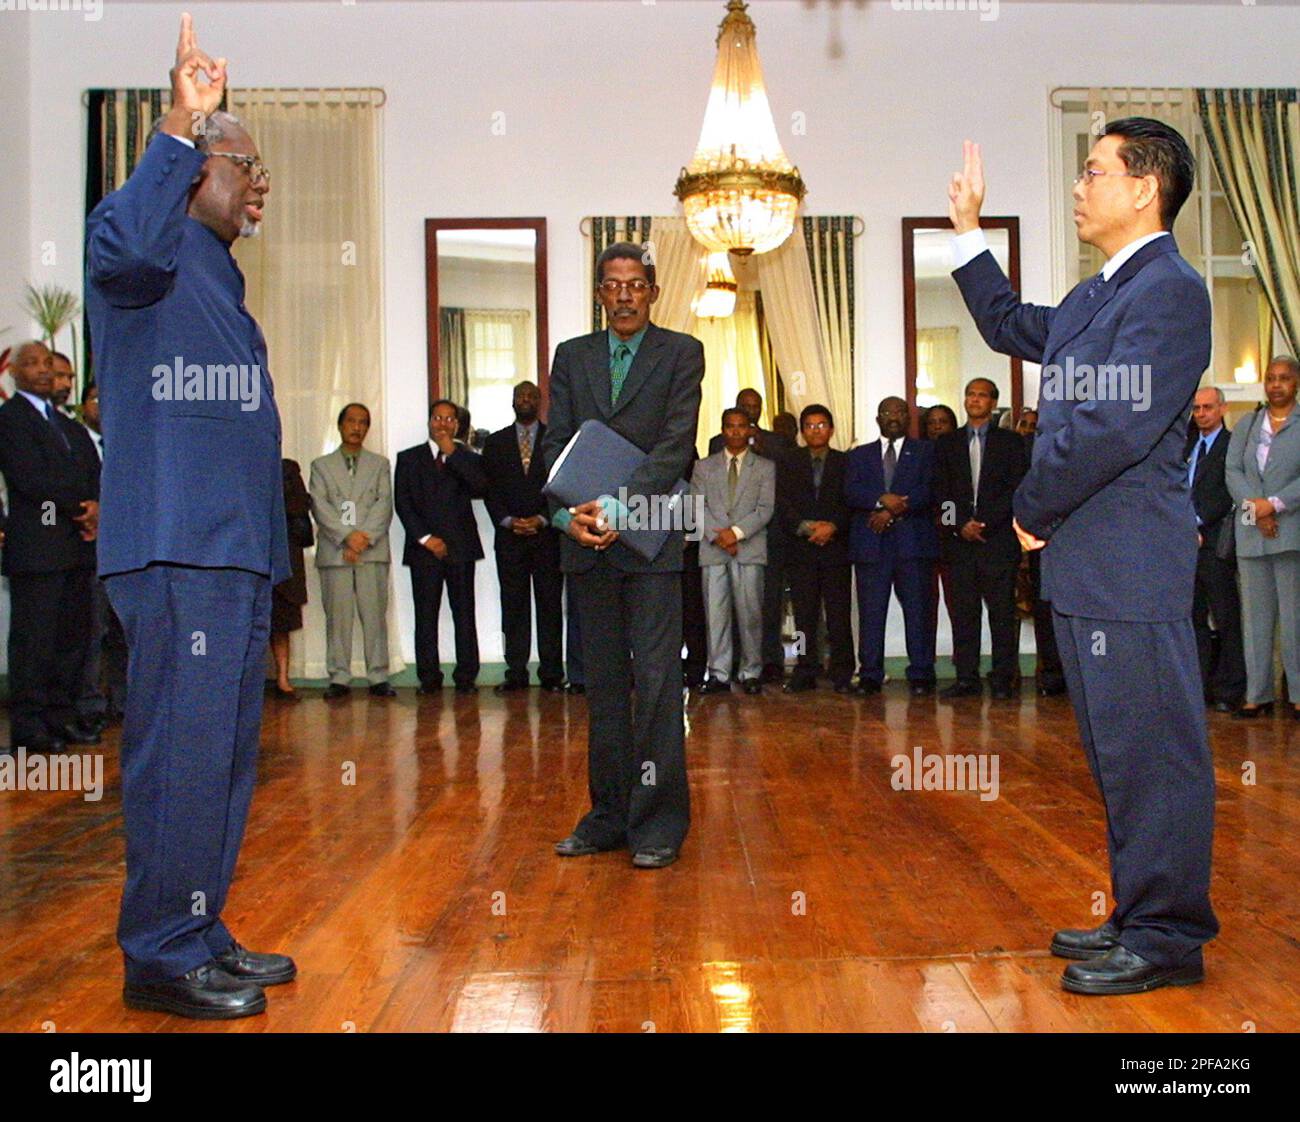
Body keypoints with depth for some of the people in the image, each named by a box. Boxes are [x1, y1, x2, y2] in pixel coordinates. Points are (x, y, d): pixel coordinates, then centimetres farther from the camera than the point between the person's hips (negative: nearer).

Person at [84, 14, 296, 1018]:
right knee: (182, 751, -7)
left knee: (226, 754, 13)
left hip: (235, 552, 10)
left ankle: (202, 937, 24)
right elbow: (122, 244, -30)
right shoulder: (159, 256, -2)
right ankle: (161, 957, 5)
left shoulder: (221, 276, 25)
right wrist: (182, 125, -24)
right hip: (177, 550, -10)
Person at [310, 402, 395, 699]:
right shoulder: (321, 465, 15)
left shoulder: (379, 464, 17)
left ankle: (378, 677, 1)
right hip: (334, 552, 0)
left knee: (375, 615, -2)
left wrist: (365, 537, -10)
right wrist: (347, 537, -12)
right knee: (337, 617, -1)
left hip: (373, 551, 0)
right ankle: (339, 678, 4)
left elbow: (384, 504, 4)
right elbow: (320, 507, 2)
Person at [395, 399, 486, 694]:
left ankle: (466, 677, 1)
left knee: (465, 614, -2)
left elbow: (481, 489, -6)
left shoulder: (469, 458, 14)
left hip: (461, 547, 0)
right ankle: (429, 677, 2)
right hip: (424, 547, 0)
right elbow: (402, 504, 5)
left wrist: (453, 454, -7)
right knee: (426, 615, -2)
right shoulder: (409, 458, 13)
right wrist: (425, 538, -6)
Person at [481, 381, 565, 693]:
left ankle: (551, 673, 4)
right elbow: (490, 488, 6)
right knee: (513, 605, 1)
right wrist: (508, 521, -7)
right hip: (509, 536, 1)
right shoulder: (495, 442, 13)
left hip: (547, 534, -1)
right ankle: (516, 673, 5)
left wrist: (542, 520, -9)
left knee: (550, 604, 0)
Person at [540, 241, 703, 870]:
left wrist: (623, 506, -20)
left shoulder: (681, 353, 4)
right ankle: (609, 815, 19)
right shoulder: (571, 356, 14)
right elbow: (554, 443, 6)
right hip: (587, 541, 4)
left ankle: (658, 823, 4)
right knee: (603, 683, 10)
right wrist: (568, 513, -12)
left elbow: (676, 441, -8)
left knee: (656, 681, -5)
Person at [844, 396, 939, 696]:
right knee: (870, 612, 0)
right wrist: (882, 499, -16)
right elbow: (851, 492, 2)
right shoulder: (859, 455, 18)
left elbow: (929, 491, -2)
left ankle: (921, 676, 3)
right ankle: (870, 676, 4)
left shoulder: (925, 452, 13)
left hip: (913, 540, -1)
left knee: (918, 610, -2)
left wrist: (893, 510, -12)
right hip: (870, 543, 2)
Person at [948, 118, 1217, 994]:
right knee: (1121, 750, 16)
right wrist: (969, 231, 29)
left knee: (1150, 750, -1)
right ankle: (1141, 916, 29)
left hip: (1130, 567, -10)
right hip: (1086, 562, 10)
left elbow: (1117, 427, -21)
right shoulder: (1099, 293, 19)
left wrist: (1032, 507, -9)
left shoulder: (1169, 289, -12)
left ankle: (1169, 937, 11)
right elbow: (1014, 328, 34)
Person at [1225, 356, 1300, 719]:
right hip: (1251, 533, 4)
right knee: (1255, 614, 4)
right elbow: (1232, 471, 5)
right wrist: (1254, 505, -10)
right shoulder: (1246, 426, 17)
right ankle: (1258, 694, 7)